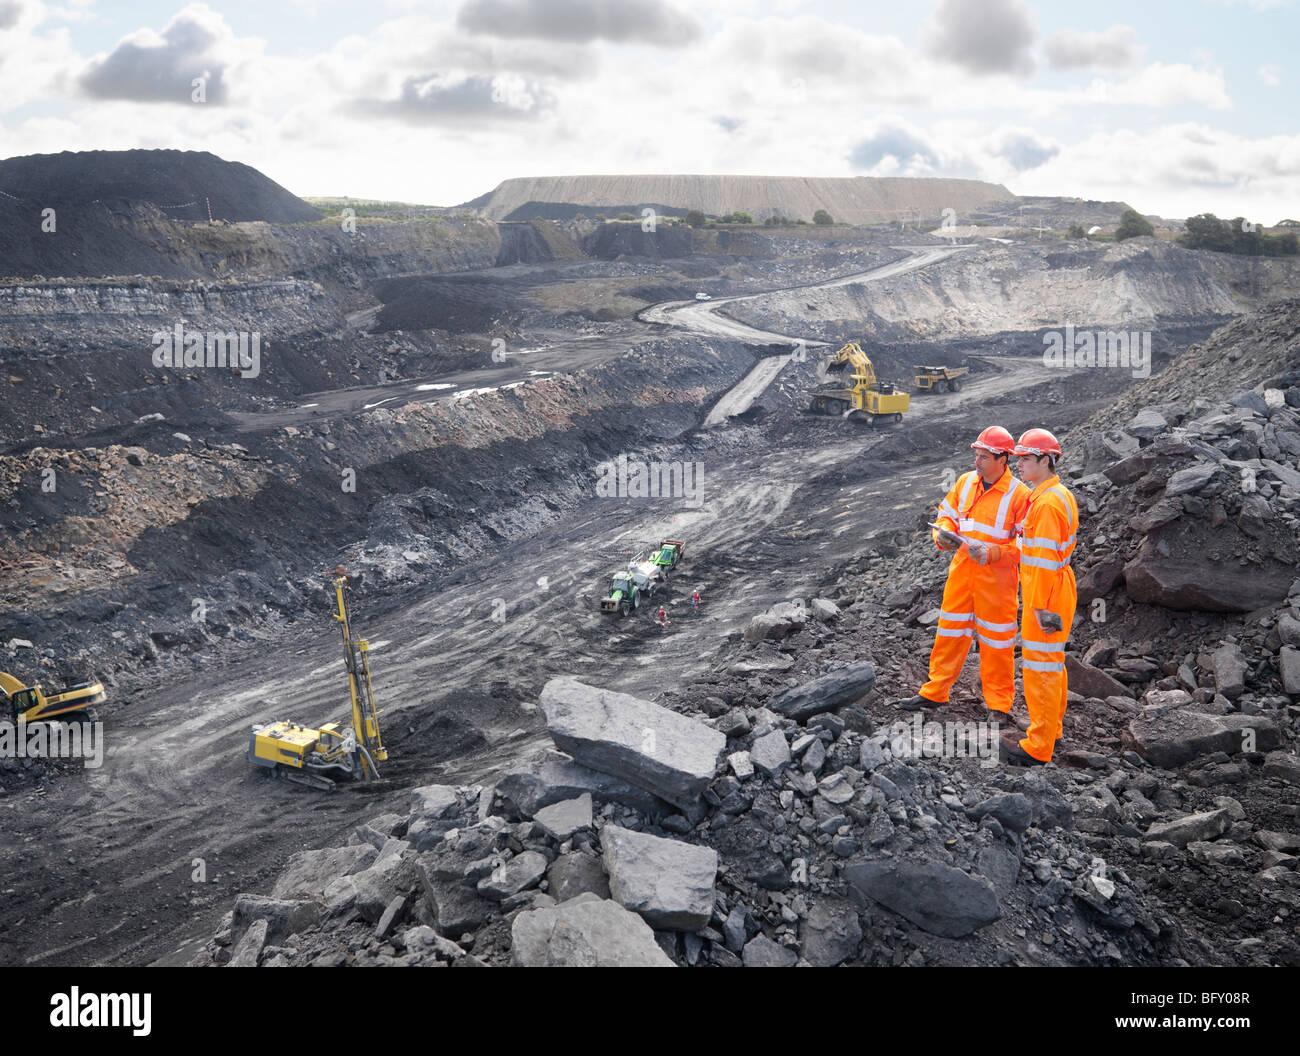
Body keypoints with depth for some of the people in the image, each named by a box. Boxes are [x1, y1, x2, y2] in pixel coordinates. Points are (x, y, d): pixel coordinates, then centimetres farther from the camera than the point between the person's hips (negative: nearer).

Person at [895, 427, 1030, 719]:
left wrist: (992, 554, -24)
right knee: (950, 631, 13)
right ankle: (935, 692, 25)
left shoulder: (1019, 495, -13)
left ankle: (998, 704, 20)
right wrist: (943, 534, -6)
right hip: (961, 569, 5)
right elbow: (947, 514, 16)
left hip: (996, 576, -5)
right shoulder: (966, 481, 4)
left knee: (996, 639, 6)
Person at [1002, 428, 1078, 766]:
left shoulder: (1047, 502, -21)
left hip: (1046, 595, -11)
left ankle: (1038, 747, 2)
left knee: (1040, 665, -4)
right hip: (1057, 585, 11)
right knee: (1051, 662, 19)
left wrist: (1040, 606, -22)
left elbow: (1044, 558, -23)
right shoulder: (1059, 494, 13)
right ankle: (1051, 729, 31)